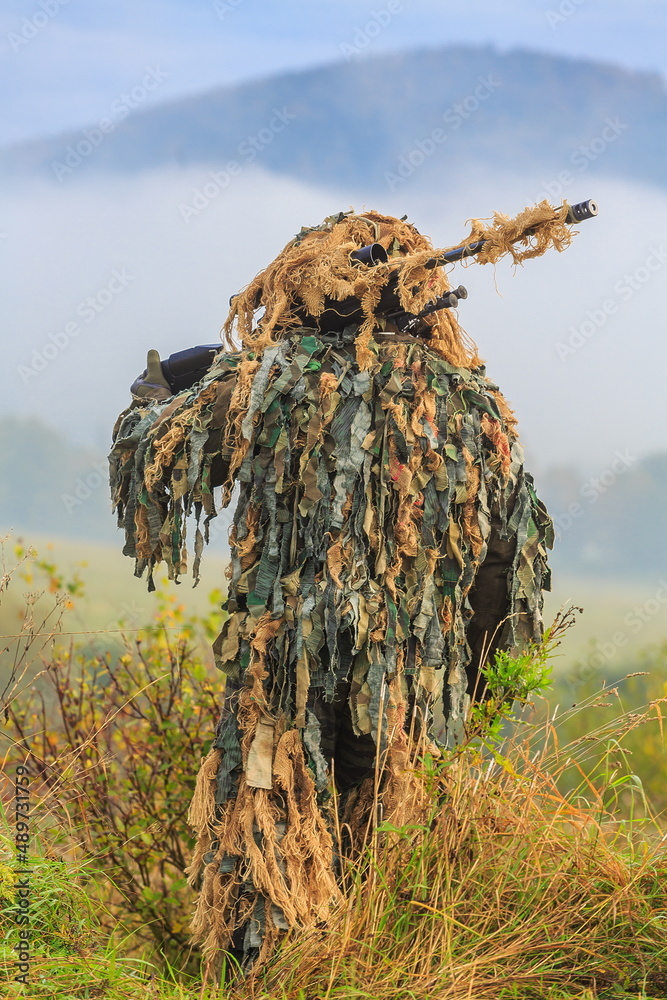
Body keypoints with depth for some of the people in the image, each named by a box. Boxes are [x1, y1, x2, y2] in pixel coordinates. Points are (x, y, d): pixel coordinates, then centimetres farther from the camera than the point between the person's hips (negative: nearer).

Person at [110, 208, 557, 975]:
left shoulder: (271, 377, -4)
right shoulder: (469, 399, 5)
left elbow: (155, 454, 7)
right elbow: (515, 539, 13)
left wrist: (150, 400, 31)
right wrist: (471, 669, 26)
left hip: (286, 675, -3)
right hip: (414, 680, 3)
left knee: (264, 853, 5)